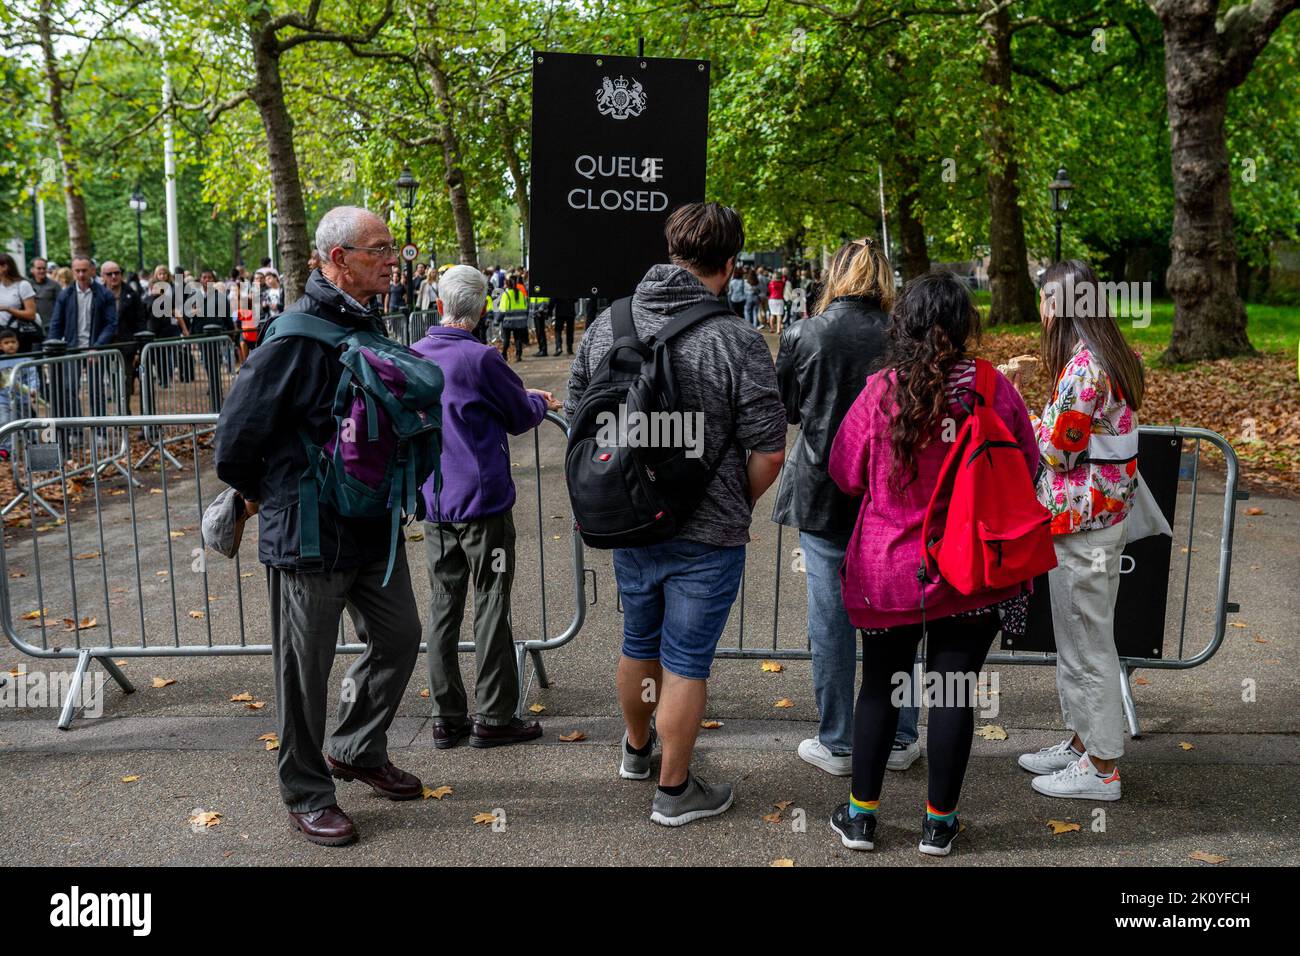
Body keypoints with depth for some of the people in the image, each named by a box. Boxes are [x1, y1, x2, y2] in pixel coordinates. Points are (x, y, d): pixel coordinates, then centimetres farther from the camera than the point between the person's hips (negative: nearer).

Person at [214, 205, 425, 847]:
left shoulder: (369, 324, 7)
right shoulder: (298, 334, -19)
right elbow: (238, 426, -16)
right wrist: (257, 495, 0)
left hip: (372, 526, 8)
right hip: (308, 532, -8)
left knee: (399, 636, 17)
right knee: (305, 668, 7)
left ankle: (357, 750, 38)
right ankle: (305, 793, 24)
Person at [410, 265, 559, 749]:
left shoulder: (413, 356, 4)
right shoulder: (481, 359, -15)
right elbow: (522, 417, -3)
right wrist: (540, 400, 18)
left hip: (433, 505, 6)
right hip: (482, 500, -6)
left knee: (442, 607, 11)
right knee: (491, 606, 3)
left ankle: (447, 717, 18)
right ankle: (494, 717, 10)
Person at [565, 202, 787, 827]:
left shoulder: (606, 324, -2)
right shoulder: (737, 343, -18)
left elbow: (575, 414, 7)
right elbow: (768, 450, -16)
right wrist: (736, 507, 3)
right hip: (706, 533, -5)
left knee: (639, 642, 24)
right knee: (686, 661, 9)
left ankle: (636, 750, 47)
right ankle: (674, 791, 23)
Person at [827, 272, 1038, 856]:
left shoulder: (881, 391, -13)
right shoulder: (995, 388, -10)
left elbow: (845, 474, -2)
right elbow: (1027, 466, 3)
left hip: (888, 571, 0)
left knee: (880, 687, 15)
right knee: (954, 692, 11)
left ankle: (861, 816, 25)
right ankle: (938, 823, 23)